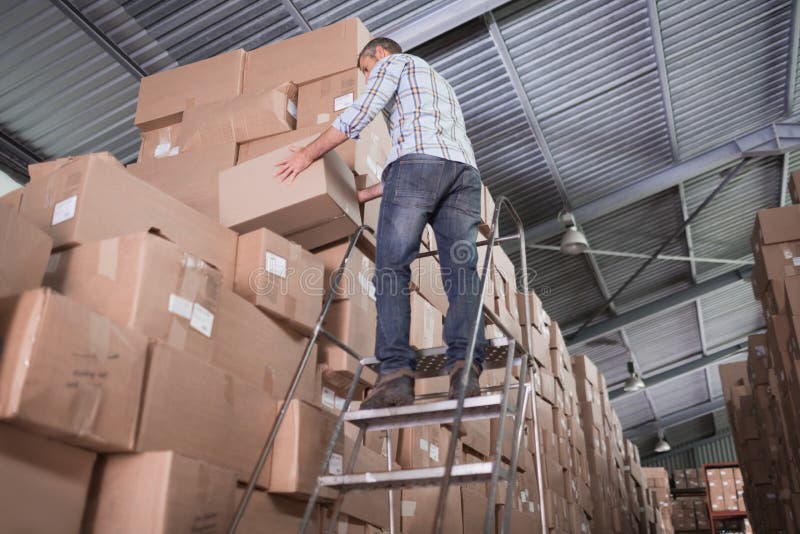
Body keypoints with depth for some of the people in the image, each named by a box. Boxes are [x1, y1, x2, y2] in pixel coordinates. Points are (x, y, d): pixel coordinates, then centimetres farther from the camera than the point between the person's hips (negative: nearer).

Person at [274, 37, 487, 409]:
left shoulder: (394, 62, 22)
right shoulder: (441, 83, 43)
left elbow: (360, 113, 4)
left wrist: (309, 153, 12)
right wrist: (366, 195, 37)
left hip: (419, 160, -7)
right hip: (464, 169, 7)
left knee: (392, 269, -9)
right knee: (462, 272, -5)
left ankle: (396, 372, -22)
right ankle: (466, 367, -22)